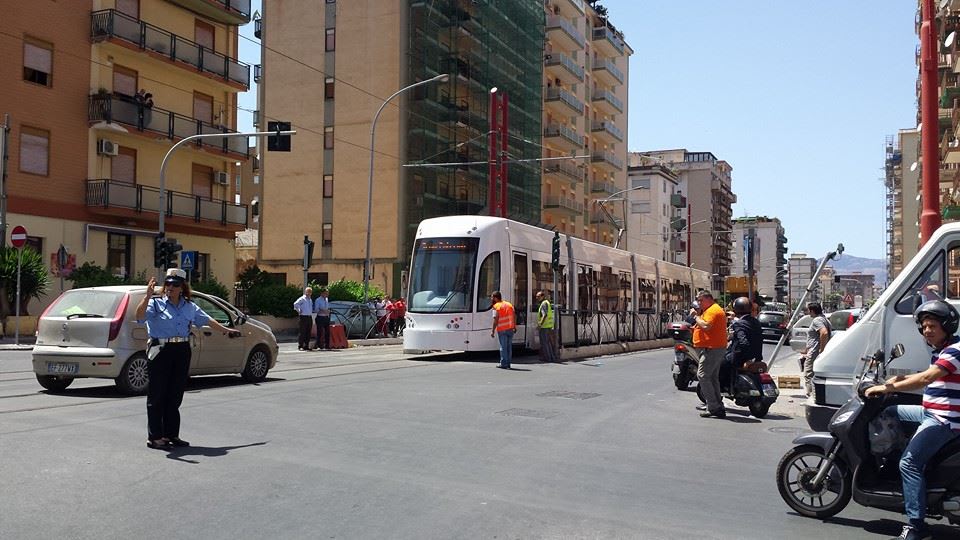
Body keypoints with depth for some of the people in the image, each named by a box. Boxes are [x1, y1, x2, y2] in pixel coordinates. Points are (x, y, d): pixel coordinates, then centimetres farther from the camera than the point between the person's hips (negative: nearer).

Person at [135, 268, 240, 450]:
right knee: (157, 395, -1)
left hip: (182, 352, 5)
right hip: (161, 351, -5)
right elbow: (140, 316, -20)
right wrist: (148, 296, -34)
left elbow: (207, 320, 27)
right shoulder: (156, 304, -2)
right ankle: (154, 437, 5)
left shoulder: (189, 307, 14)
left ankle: (172, 434, 18)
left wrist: (226, 330, 34)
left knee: (175, 395, 10)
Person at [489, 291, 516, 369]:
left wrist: (493, 331, -12)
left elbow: (496, 320, -14)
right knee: (509, 346, 12)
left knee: (503, 347, 0)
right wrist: (514, 326, 16)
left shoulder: (496, 306, -8)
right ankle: (508, 363, 16)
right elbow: (514, 316, 10)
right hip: (510, 328, 6)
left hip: (502, 330, -6)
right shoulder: (509, 304, 12)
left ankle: (504, 364, 1)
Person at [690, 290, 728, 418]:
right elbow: (702, 325, 21)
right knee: (713, 378, 14)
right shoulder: (709, 310, 21)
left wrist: (695, 316, -14)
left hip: (712, 349, -11)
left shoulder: (713, 310, -13)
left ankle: (713, 406, -14)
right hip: (716, 349, 11)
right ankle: (718, 408, 18)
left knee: (703, 375, -13)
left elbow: (706, 326, -27)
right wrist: (698, 314, 8)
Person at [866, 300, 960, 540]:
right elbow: (931, 376, 29)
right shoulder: (940, 350, 15)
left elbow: (927, 378, -29)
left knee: (910, 463, -20)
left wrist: (887, 388, -28)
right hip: (931, 412, 11)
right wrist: (900, 379, 12)